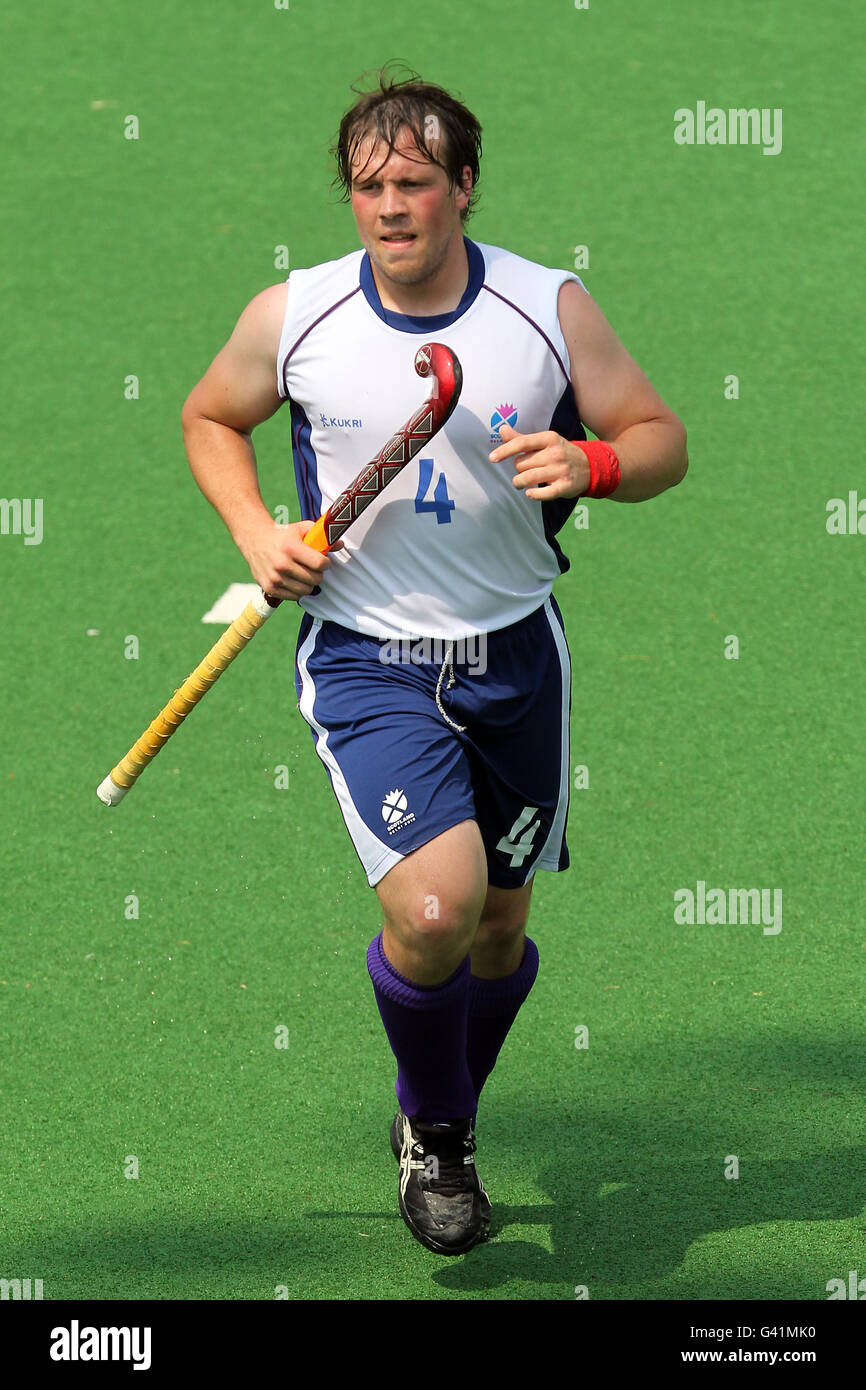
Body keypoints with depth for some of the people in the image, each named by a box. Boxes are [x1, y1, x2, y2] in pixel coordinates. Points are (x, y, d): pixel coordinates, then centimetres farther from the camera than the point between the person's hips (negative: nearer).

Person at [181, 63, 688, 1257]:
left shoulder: (552, 308, -8)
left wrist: (588, 464, -22)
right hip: (367, 658, -2)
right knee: (433, 910, -21)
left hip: (515, 654, 2)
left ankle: (444, 1115, 44)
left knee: (498, 932, 13)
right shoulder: (291, 318, -7)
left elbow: (662, 440, 0)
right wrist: (255, 533, -6)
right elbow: (210, 418, 12)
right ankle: (434, 1133, 8)